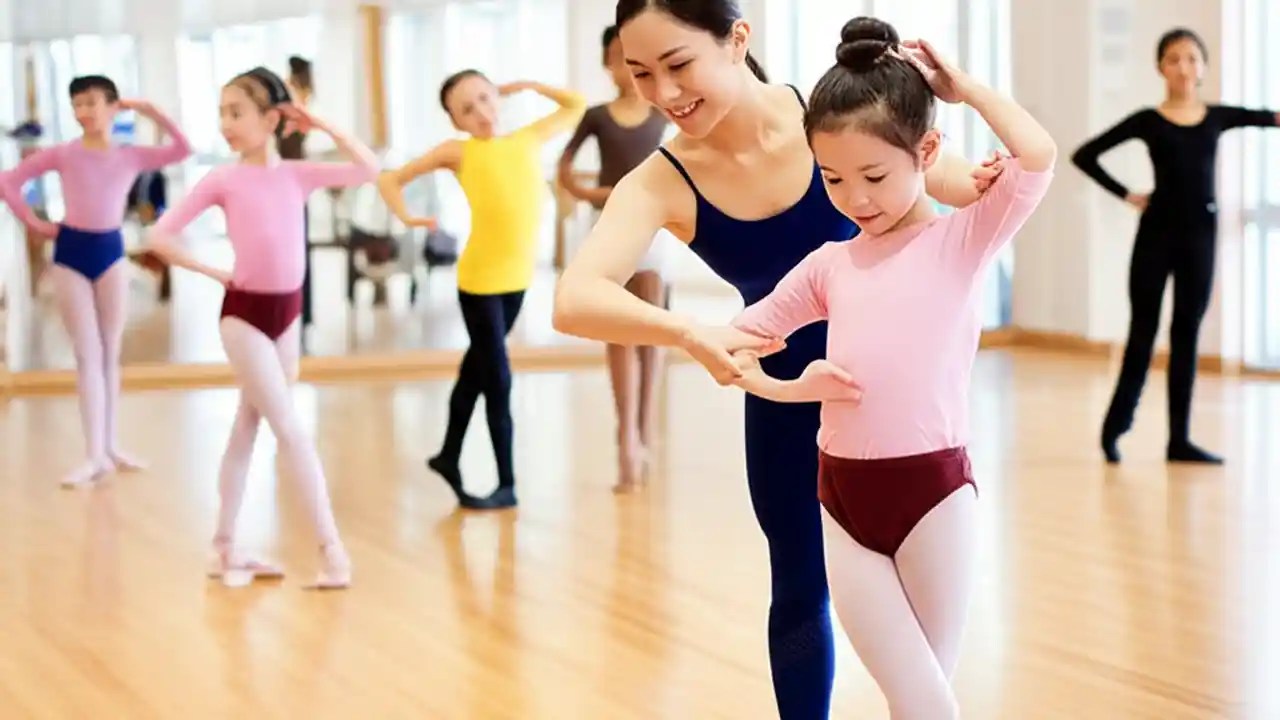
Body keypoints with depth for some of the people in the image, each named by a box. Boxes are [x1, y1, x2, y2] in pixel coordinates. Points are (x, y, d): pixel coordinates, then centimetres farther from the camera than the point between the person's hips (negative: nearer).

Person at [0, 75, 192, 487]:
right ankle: (94, 455, -2)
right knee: (88, 354, -2)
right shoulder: (63, 154, -3)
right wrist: (34, 223, -4)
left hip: (110, 251, 2)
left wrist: (152, 113, -9)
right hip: (70, 253, -2)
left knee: (111, 352, 9)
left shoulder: (131, 156, 1)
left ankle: (111, 446, 18)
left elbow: (183, 150, -6)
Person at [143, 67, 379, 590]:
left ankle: (225, 546, 22)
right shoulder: (224, 179, -8)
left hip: (287, 309, 5)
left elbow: (369, 170, 0)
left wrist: (322, 127, -2)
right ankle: (331, 547, -5)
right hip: (244, 313, -5)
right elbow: (160, 236, -7)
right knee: (291, 431, -8)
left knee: (249, 425, 13)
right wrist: (215, 274, -7)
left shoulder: (297, 173, 2)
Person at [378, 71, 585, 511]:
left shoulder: (528, 140, 7)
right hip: (480, 278, -5)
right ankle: (506, 483, 7)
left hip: (517, 276, 5)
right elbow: (390, 179, 1)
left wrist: (526, 87, 15)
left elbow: (576, 106, 22)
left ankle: (449, 457, 33)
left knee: (477, 369, 18)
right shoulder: (459, 152, -4)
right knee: (497, 380, -2)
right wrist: (407, 218, -15)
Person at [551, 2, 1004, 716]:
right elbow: (576, 301, -37)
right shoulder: (661, 184, -22)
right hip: (786, 397, 0)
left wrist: (986, 182, -34)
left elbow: (962, 183, -9)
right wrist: (689, 333, -54)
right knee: (802, 586, 12)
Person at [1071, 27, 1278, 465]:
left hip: (1200, 234, 3)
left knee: (1187, 334, 7)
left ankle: (1179, 438, 11)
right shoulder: (1148, 121, -3)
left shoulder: (1218, 117, 5)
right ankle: (1115, 425, 16)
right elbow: (1085, 156, -2)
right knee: (1143, 331, 2)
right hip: (1157, 232, -3)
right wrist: (1126, 195, -5)